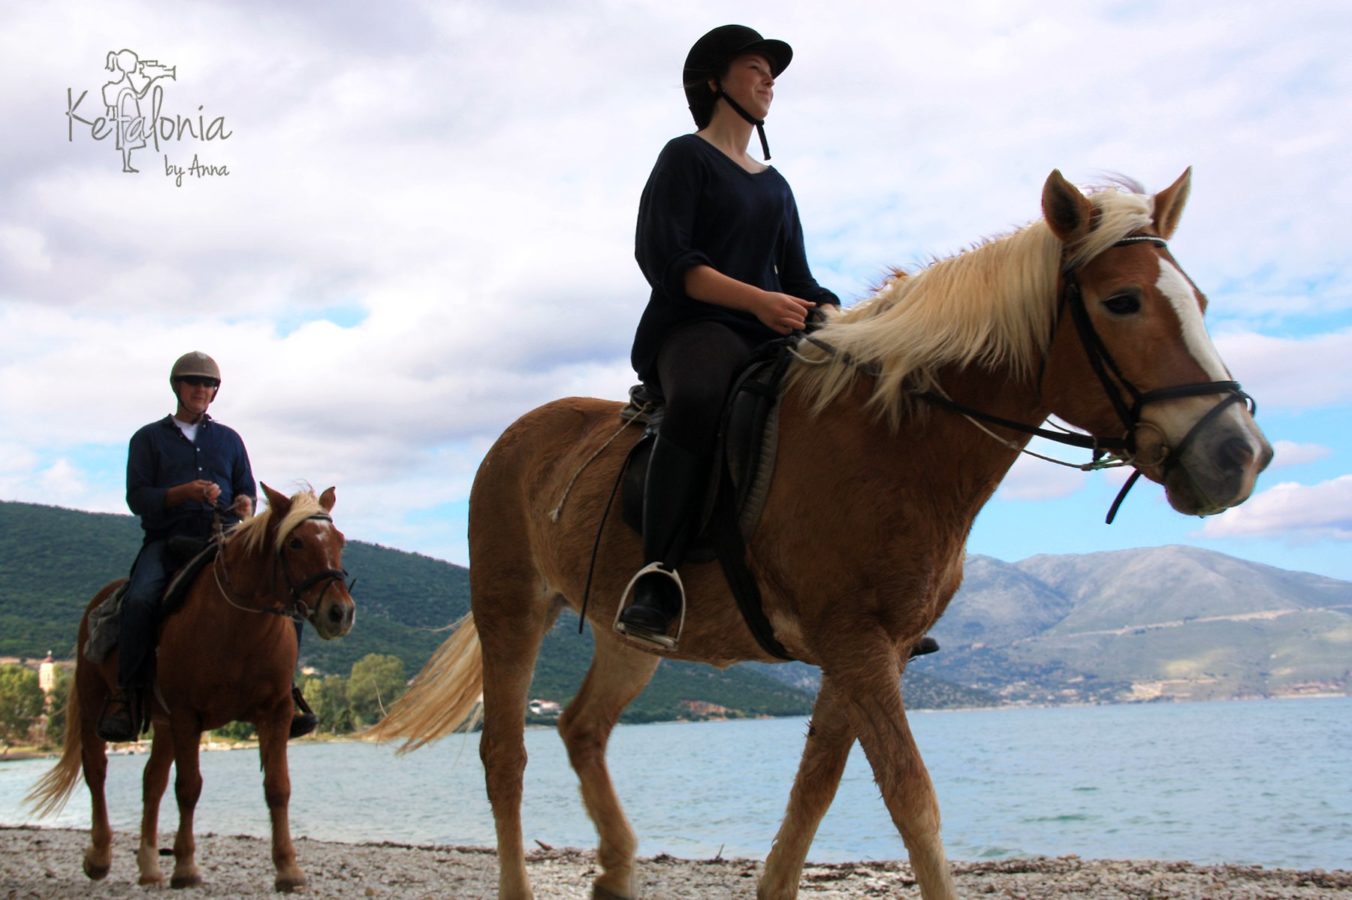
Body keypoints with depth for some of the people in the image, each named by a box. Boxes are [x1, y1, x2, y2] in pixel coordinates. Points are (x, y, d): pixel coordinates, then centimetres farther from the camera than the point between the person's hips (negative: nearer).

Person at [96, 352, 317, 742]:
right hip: (167, 541, -2)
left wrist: (244, 502, -8)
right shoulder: (149, 438, 13)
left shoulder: (228, 439, 22)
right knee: (139, 599, -33)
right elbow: (138, 497, 2)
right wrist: (184, 492, -16)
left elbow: (247, 490, 18)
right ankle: (129, 692, -18)